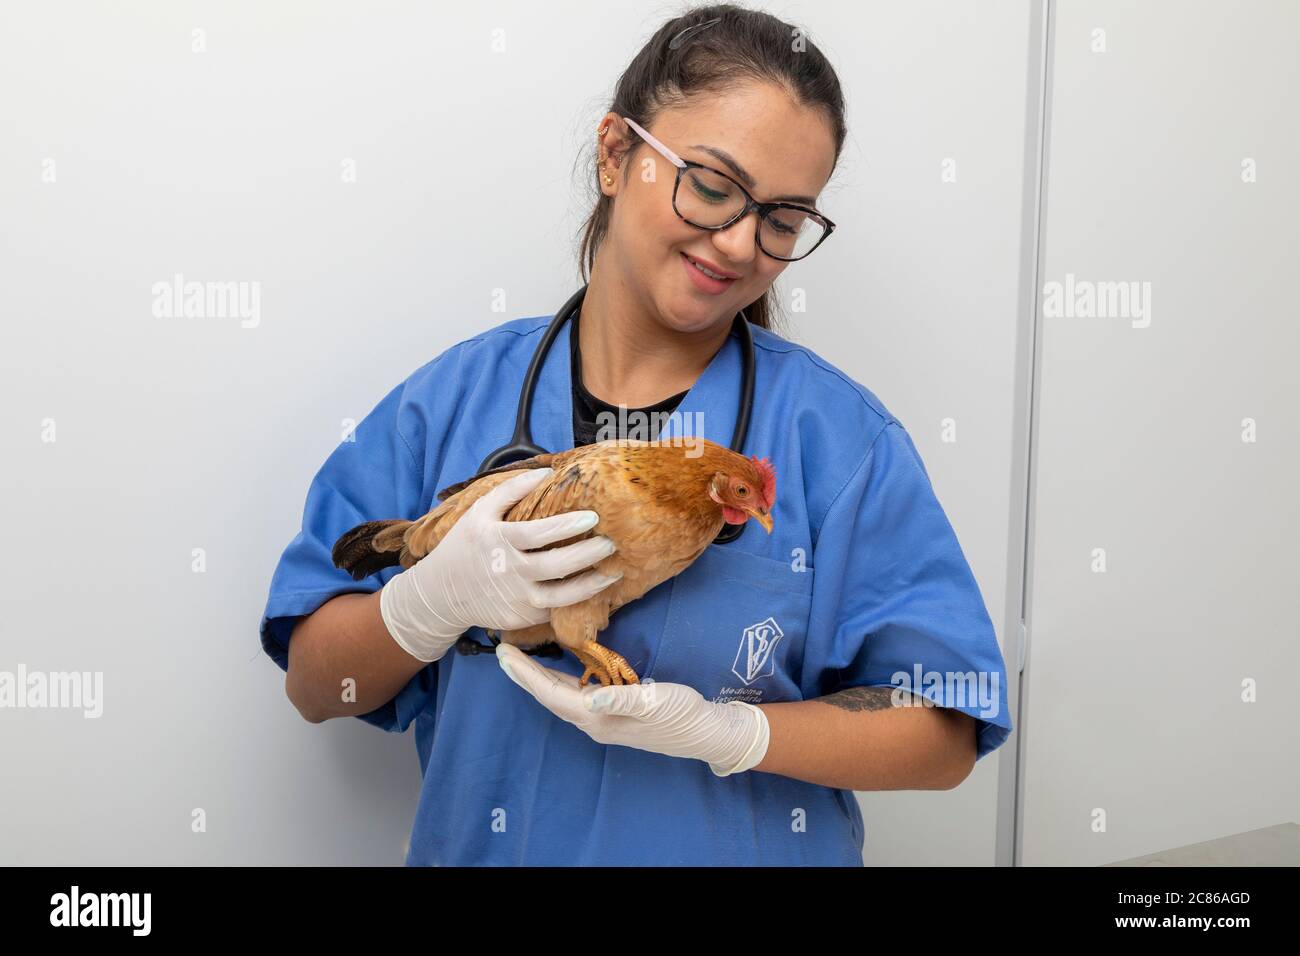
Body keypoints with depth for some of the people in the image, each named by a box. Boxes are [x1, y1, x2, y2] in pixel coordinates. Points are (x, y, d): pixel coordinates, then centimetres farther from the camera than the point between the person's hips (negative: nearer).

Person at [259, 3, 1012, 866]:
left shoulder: (843, 435, -11)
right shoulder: (450, 402, -7)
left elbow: (943, 735, -11)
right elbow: (313, 686, -5)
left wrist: (726, 733, -24)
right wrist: (440, 596, -23)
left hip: (753, 845, 1)